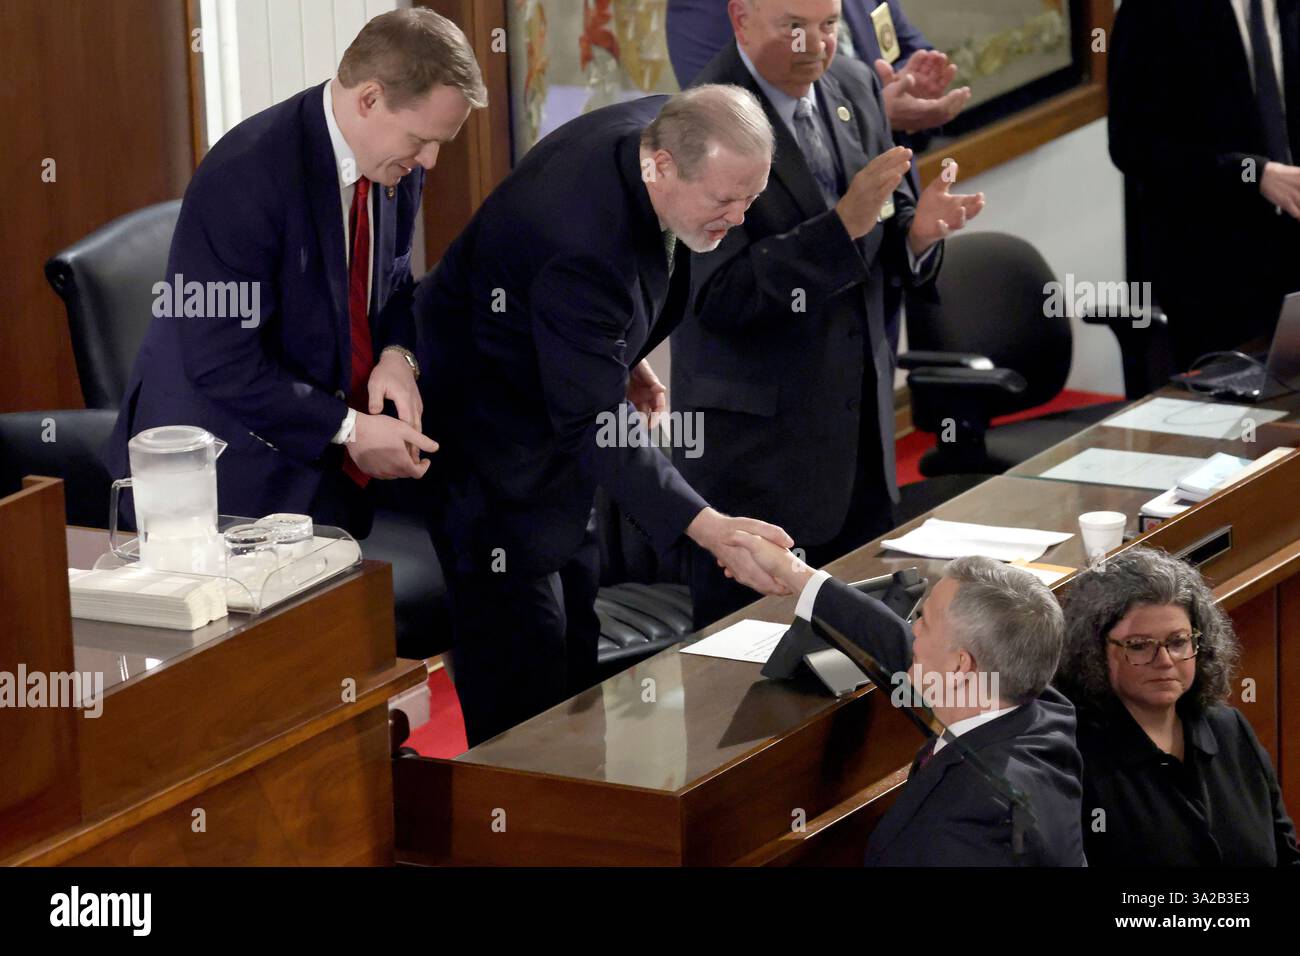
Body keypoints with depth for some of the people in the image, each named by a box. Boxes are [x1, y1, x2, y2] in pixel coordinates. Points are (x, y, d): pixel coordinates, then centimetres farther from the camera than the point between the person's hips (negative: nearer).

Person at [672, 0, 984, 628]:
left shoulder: (854, 88, 7)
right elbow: (722, 294, -22)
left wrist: (918, 231, -11)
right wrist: (844, 223, -29)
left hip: (860, 428, 7)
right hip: (758, 443, -7)